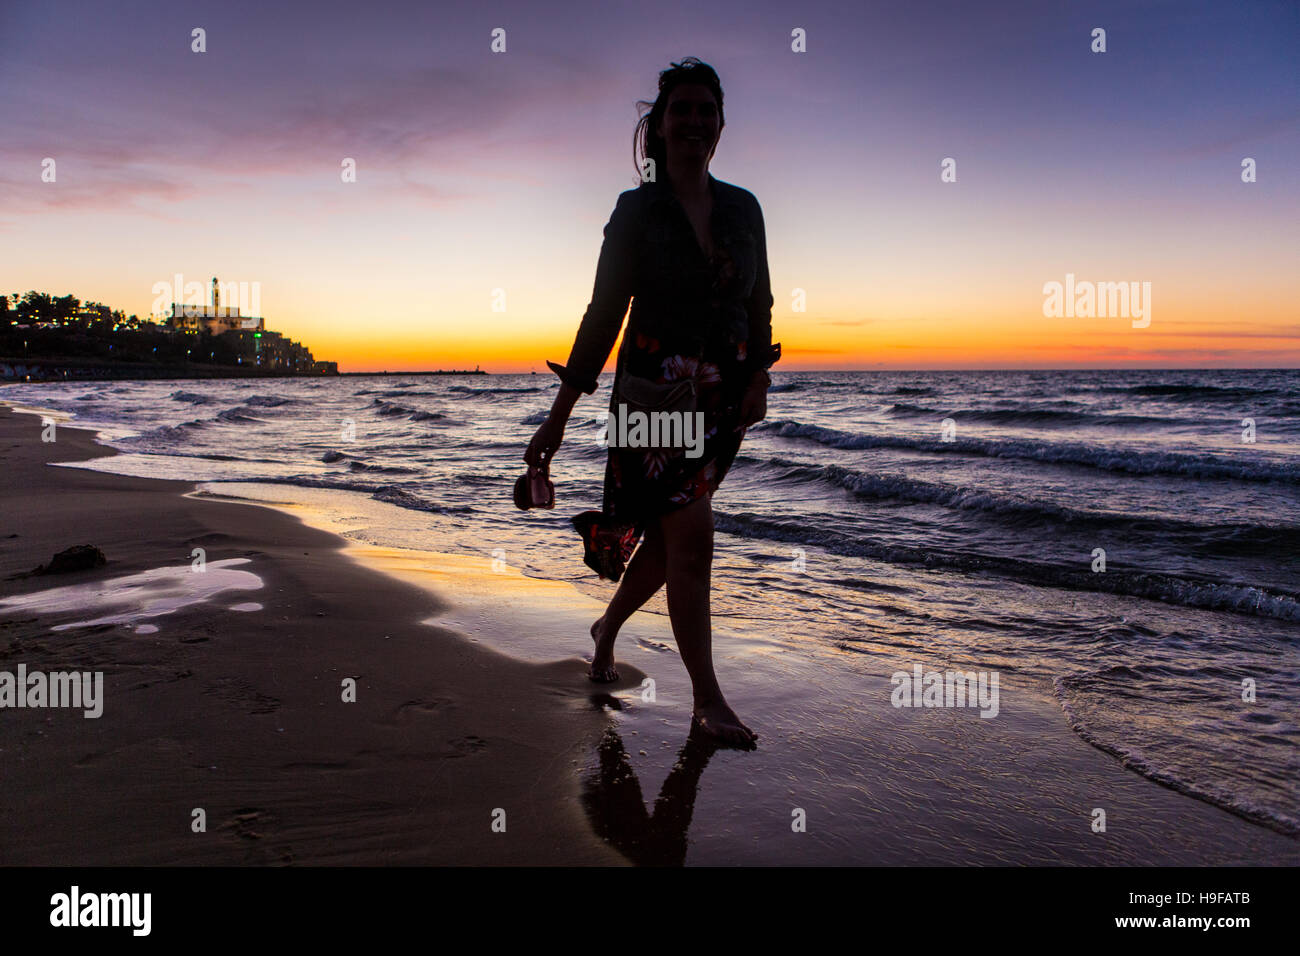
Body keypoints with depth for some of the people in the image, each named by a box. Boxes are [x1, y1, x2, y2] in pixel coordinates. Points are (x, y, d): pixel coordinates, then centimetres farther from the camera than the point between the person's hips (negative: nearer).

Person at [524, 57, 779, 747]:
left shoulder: (744, 208, 10)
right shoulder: (635, 210, -1)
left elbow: (760, 306, 16)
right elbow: (603, 315, -2)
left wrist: (759, 378, 1)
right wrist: (558, 418, -5)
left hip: (723, 402, 5)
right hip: (654, 393, -4)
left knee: (667, 535, 11)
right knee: (691, 540, -9)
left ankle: (608, 626, 38)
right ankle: (707, 701, 3)